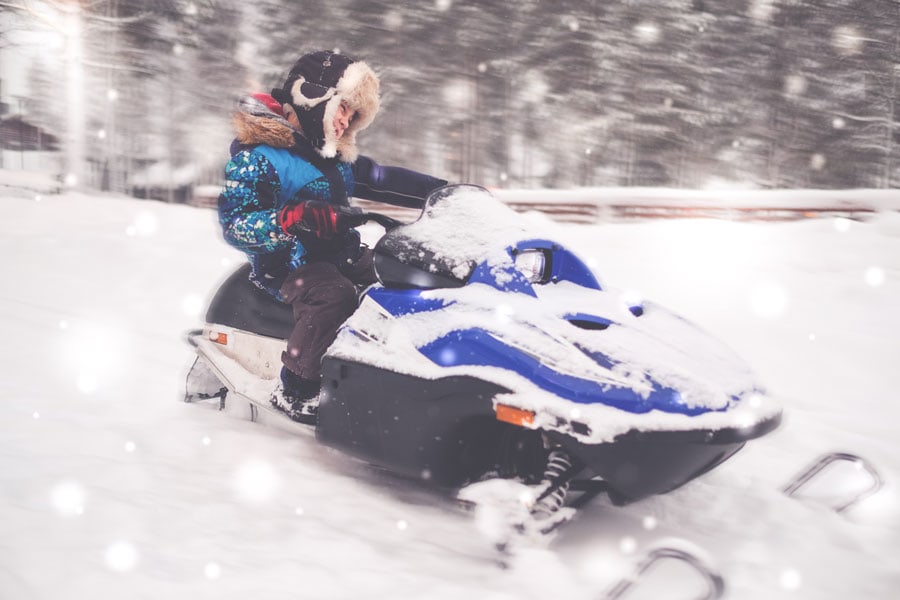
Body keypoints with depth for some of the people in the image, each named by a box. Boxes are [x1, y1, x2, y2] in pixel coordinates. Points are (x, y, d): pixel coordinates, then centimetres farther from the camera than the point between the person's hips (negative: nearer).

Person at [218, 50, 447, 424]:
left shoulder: (336, 157, 13)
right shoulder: (256, 155, -12)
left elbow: (385, 180, 17)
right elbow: (235, 224, -20)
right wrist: (296, 218, -38)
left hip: (342, 254, 8)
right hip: (287, 264, -8)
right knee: (333, 294, -36)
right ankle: (294, 392, -25)